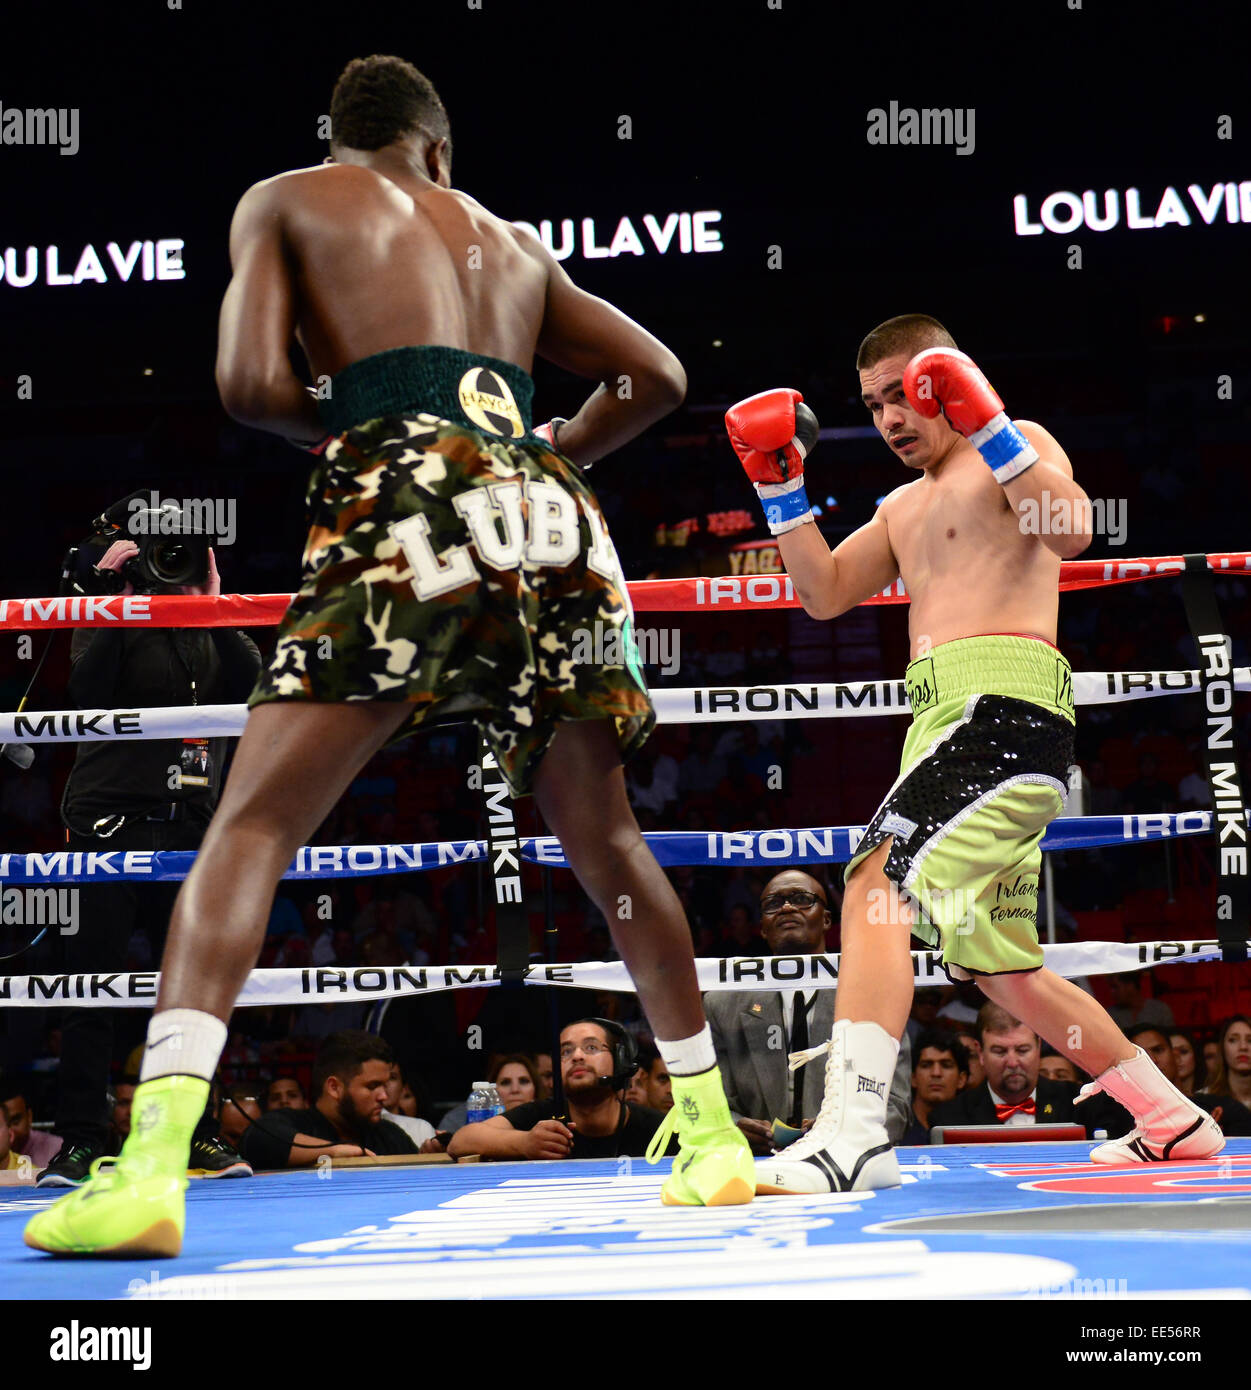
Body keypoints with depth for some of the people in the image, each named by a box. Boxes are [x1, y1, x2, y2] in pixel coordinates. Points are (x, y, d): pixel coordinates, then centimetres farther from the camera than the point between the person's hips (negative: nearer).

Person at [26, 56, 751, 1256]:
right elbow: (656, 377, 29)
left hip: (408, 492, -4)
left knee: (250, 827, -5)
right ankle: (711, 1131, 25)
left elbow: (251, 382, 2)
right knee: (604, 841, 19)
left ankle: (152, 1165, -21)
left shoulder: (284, 202, 18)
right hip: (547, 515, 4)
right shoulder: (510, 240, 30)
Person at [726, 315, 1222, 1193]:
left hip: (1004, 701, -10)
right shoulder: (905, 507, 30)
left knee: (878, 884, -25)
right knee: (1002, 972, 13)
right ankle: (1172, 1121, 24)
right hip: (947, 716, 10)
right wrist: (780, 484, 15)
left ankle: (853, 1133, -34)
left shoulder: (1016, 448, 4)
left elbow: (1073, 532, -15)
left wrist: (982, 424, -19)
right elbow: (825, 594, 24)